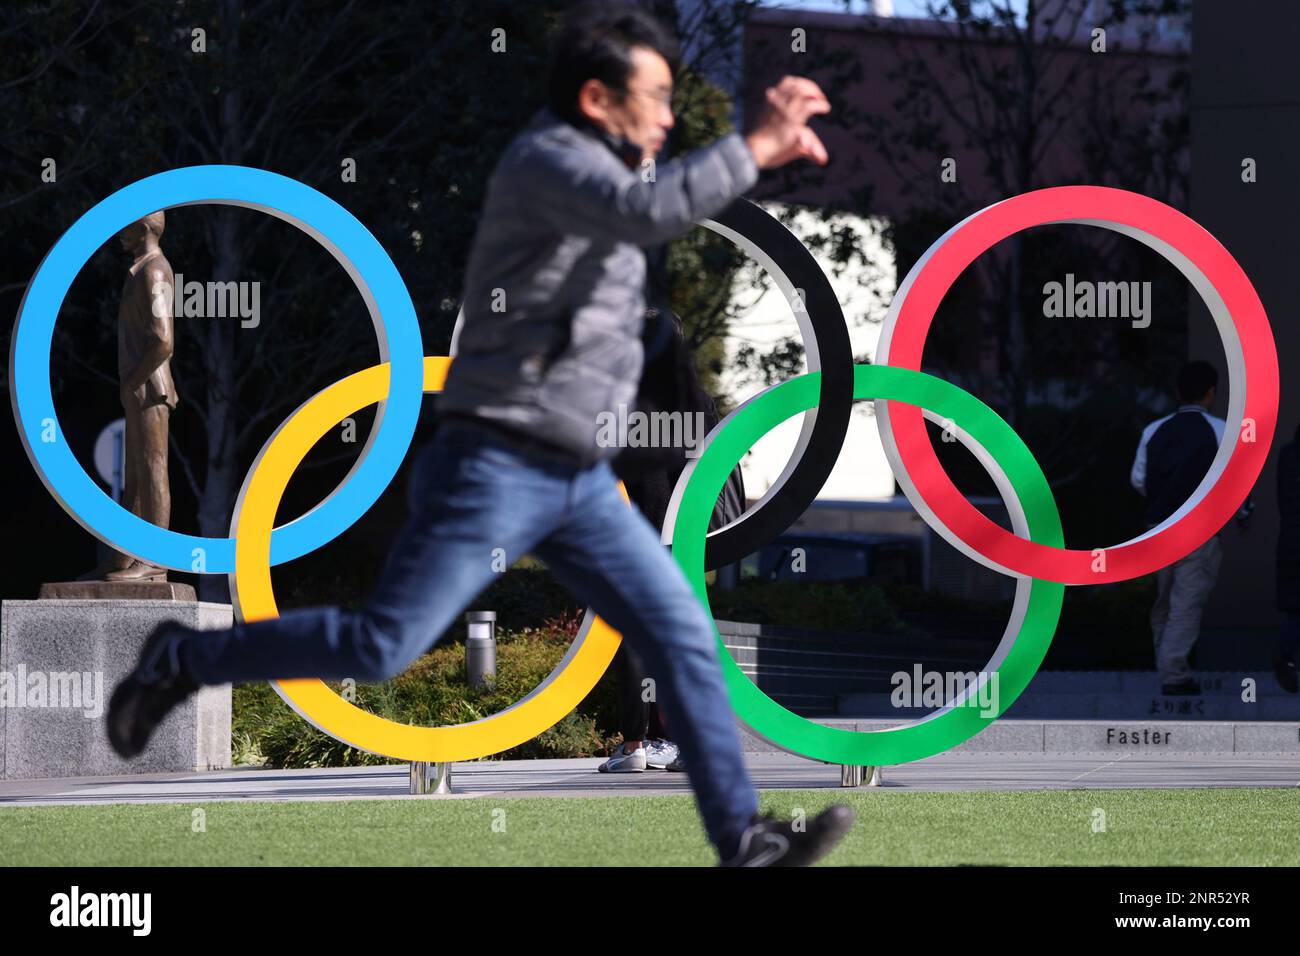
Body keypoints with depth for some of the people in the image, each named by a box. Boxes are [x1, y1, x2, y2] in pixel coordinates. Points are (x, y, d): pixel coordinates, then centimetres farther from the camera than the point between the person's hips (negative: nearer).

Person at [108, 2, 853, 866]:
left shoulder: (592, 164, 14)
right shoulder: (547, 160, -14)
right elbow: (650, 213, -33)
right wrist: (755, 149, -26)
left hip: (578, 478, 9)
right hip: (497, 467, -9)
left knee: (682, 636, 0)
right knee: (382, 648, -6)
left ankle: (743, 839, 0)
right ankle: (183, 662, 12)